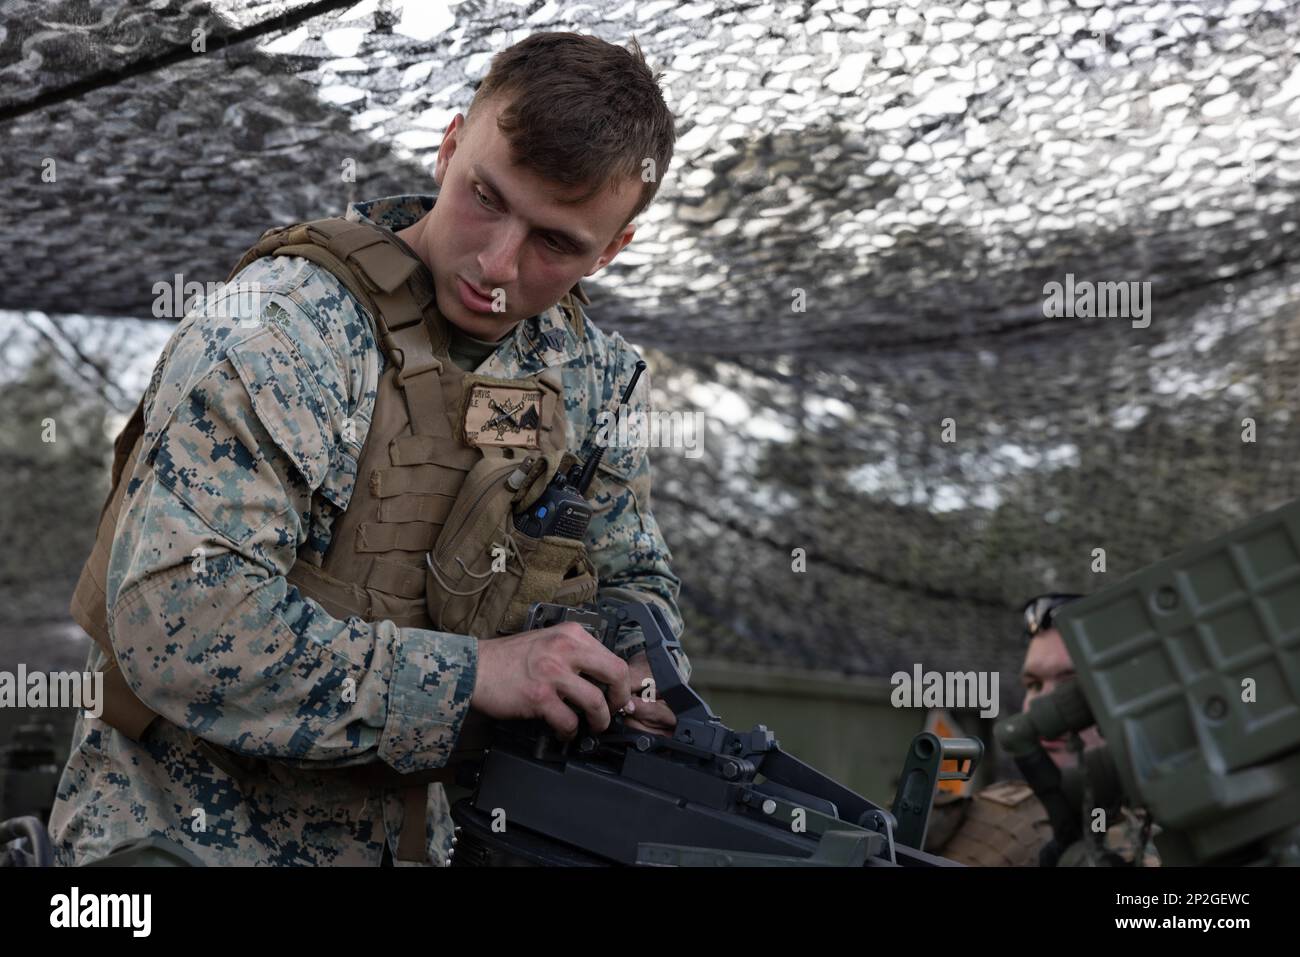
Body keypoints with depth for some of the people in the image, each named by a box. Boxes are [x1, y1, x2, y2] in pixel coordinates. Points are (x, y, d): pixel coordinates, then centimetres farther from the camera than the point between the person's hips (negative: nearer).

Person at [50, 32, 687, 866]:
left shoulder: (596, 379, 1)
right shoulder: (278, 329, -19)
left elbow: (635, 578, 15)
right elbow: (175, 620, -28)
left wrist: (629, 665, -9)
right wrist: (468, 674, -27)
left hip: (415, 832, 5)